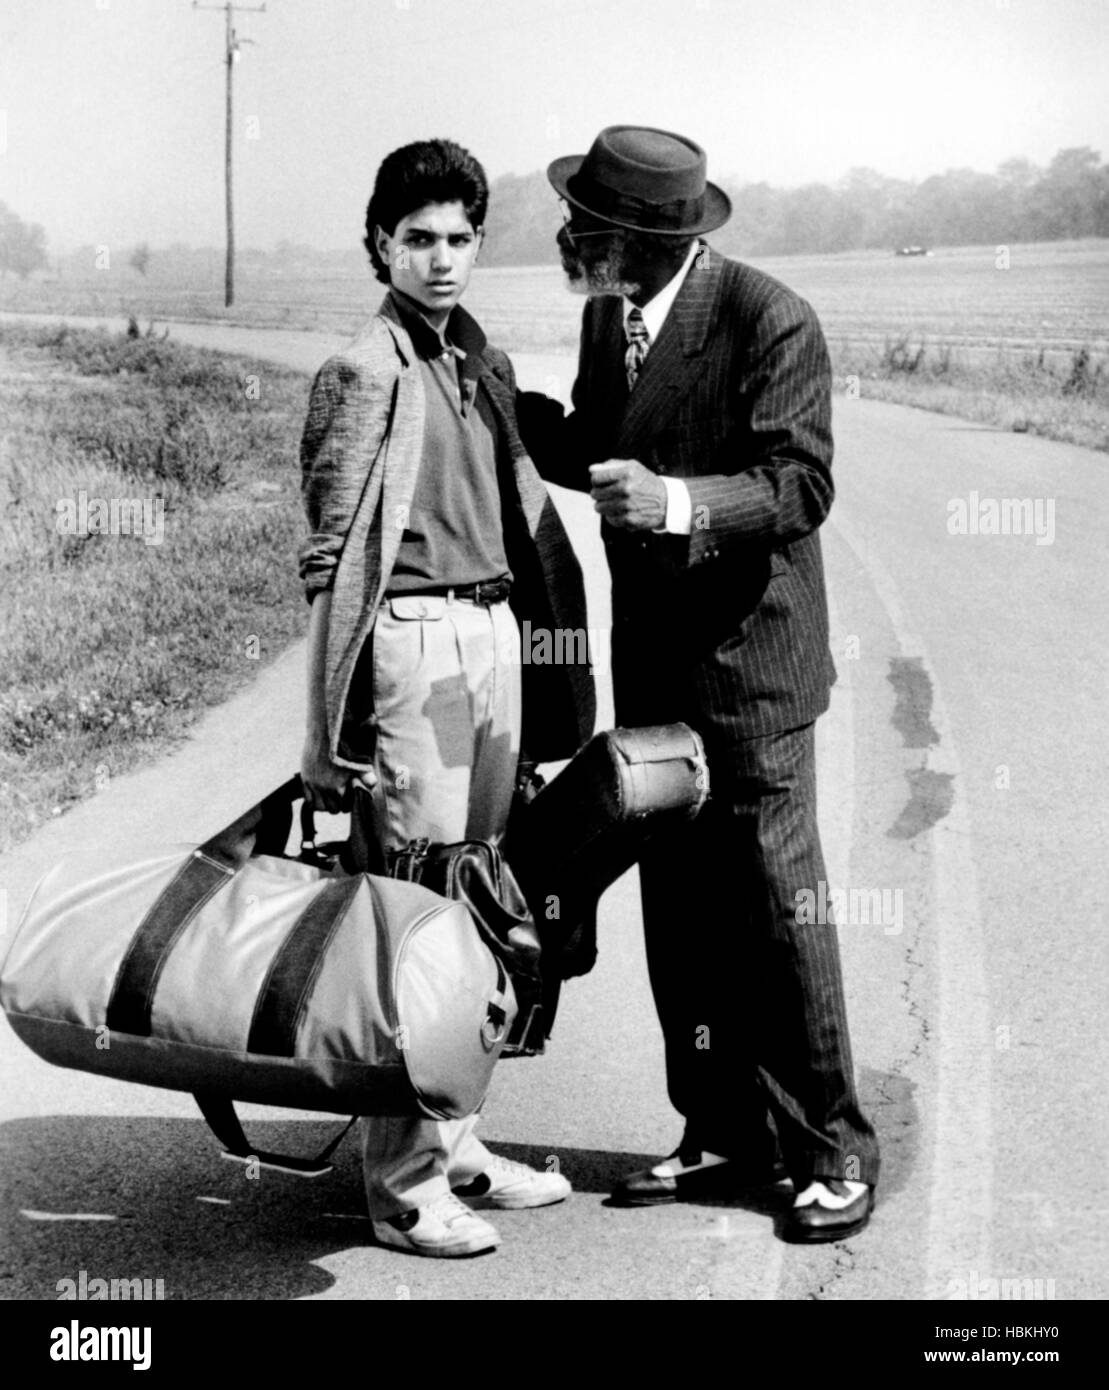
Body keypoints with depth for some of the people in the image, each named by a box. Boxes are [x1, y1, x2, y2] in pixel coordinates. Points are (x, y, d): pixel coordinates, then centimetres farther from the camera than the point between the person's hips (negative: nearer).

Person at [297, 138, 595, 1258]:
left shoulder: (486, 365, 15)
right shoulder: (365, 371, -7)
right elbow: (332, 557, -10)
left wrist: (544, 684, 14)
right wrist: (333, 729, -13)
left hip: (494, 633, 7)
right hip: (412, 640, -7)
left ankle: (455, 1142, 25)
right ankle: (404, 1183, 5)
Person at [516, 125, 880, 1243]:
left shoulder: (770, 322, -15)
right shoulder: (605, 316, 7)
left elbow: (800, 487, -19)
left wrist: (679, 500, -34)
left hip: (749, 658, -7)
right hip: (653, 663, 7)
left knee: (777, 907, -2)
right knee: (680, 916, 10)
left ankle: (832, 1148, 13)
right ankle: (725, 1135, 22)